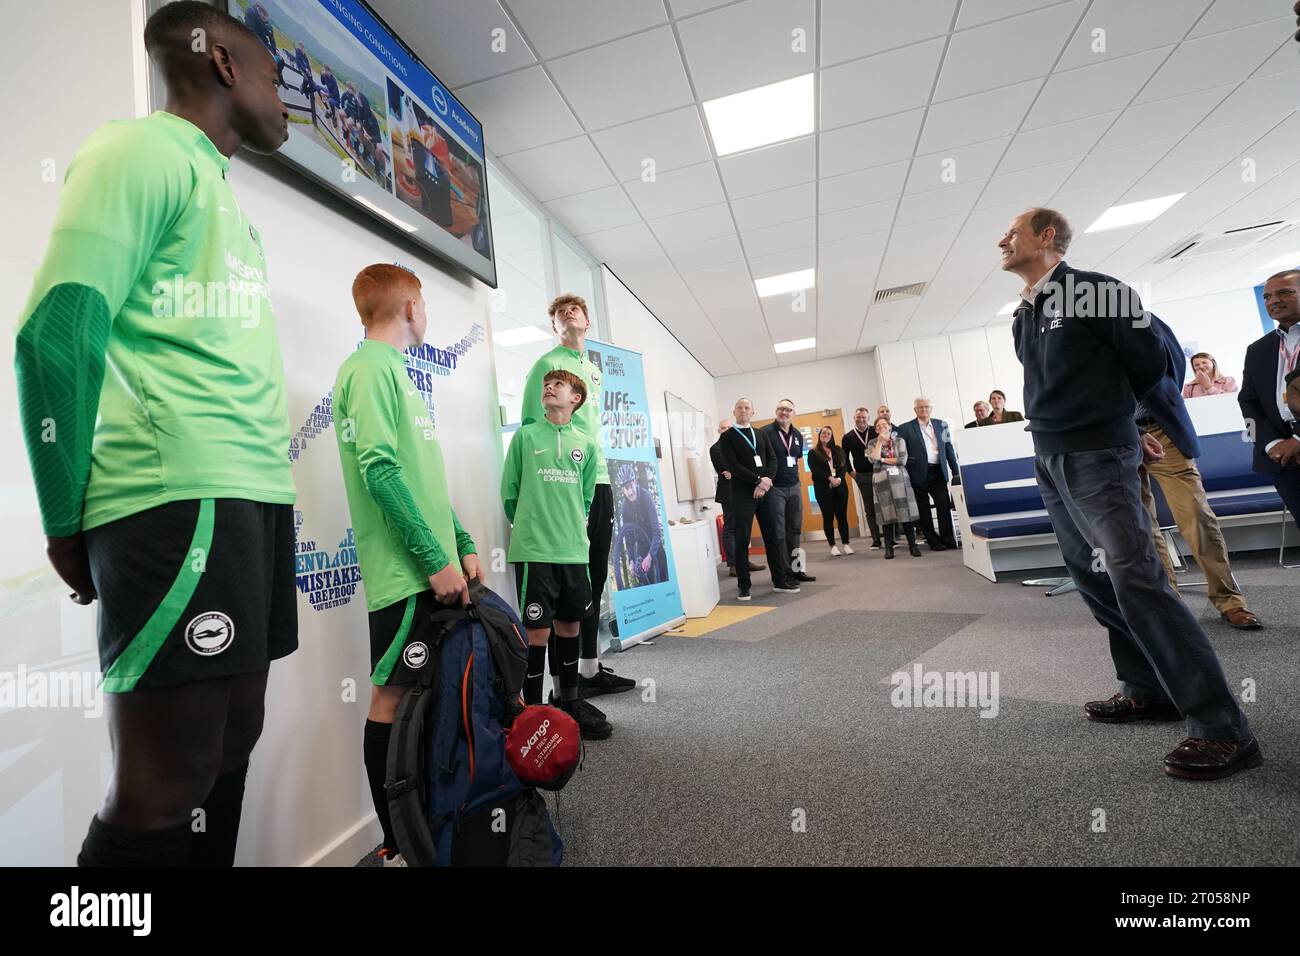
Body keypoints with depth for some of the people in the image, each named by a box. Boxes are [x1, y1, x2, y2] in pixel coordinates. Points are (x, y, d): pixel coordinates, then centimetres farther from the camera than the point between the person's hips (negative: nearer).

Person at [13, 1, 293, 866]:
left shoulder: (216, 183, 26)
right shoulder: (142, 149, 1)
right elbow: (58, 330, -9)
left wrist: (261, 485, 13)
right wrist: (67, 521, -8)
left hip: (254, 495, 8)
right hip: (181, 496, -8)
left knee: (230, 748, 14)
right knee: (166, 784, -2)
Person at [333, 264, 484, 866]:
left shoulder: (392, 369, 21)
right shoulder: (371, 366, -8)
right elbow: (381, 471, -19)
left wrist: (462, 544, 14)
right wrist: (437, 558, -18)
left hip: (433, 568, 9)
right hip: (406, 570, -9)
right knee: (393, 695, 1)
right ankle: (398, 848, 15)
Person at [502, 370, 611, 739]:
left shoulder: (585, 443, 10)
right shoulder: (525, 435, 1)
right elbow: (510, 491, 5)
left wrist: (571, 527, 11)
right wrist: (530, 527, 9)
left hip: (574, 550, 4)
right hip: (534, 550, -4)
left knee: (570, 625, 14)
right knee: (538, 630, 0)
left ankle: (570, 700, 31)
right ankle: (533, 709, 16)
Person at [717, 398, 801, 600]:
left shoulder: (761, 434, 16)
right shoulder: (727, 436, 2)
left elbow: (772, 460, 8)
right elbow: (732, 466, -10)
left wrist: (766, 480, -10)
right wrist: (758, 480, -14)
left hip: (765, 491, 4)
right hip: (742, 493, -4)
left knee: (773, 536, 6)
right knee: (742, 540, -2)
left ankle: (781, 579, 15)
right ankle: (743, 585, 5)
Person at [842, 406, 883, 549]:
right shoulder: (848, 437, 3)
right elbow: (844, 457, 12)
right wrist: (851, 471, 6)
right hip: (862, 476, 1)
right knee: (870, 509, 5)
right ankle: (876, 540, 11)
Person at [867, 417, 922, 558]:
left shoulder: (899, 440, 8)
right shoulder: (873, 443, 9)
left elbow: (903, 460, -5)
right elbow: (873, 459, -10)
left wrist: (882, 459, -5)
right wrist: (880, 441, -7)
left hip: (900, 479, 0)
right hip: (882, 481, 0)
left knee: (905, 512, -3)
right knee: (887, 514, -1)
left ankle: (912, 545, 4)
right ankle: (889, 548, 5)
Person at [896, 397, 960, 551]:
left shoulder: (941, 425, 11)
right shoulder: (905, 428, 0)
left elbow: (949, 449, 10)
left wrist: (955, 472, 7)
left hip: (938, 472, 2)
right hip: (919, 473, -2)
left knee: (944, 506, -5)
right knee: (924, 510, 3)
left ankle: (948, 539, 5)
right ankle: (934, 542, 13)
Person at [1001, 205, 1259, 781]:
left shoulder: (1095, 290, -7)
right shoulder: (1022, 318, 15)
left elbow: (1150, 363, -1)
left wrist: (1108, 415, 12)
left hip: (1095, 458, -8)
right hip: (1048, 461, 8)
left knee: (1133, 577, -14)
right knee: (1094, 579, 10)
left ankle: (1223, 729, -5)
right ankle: (1149, 691, 21)